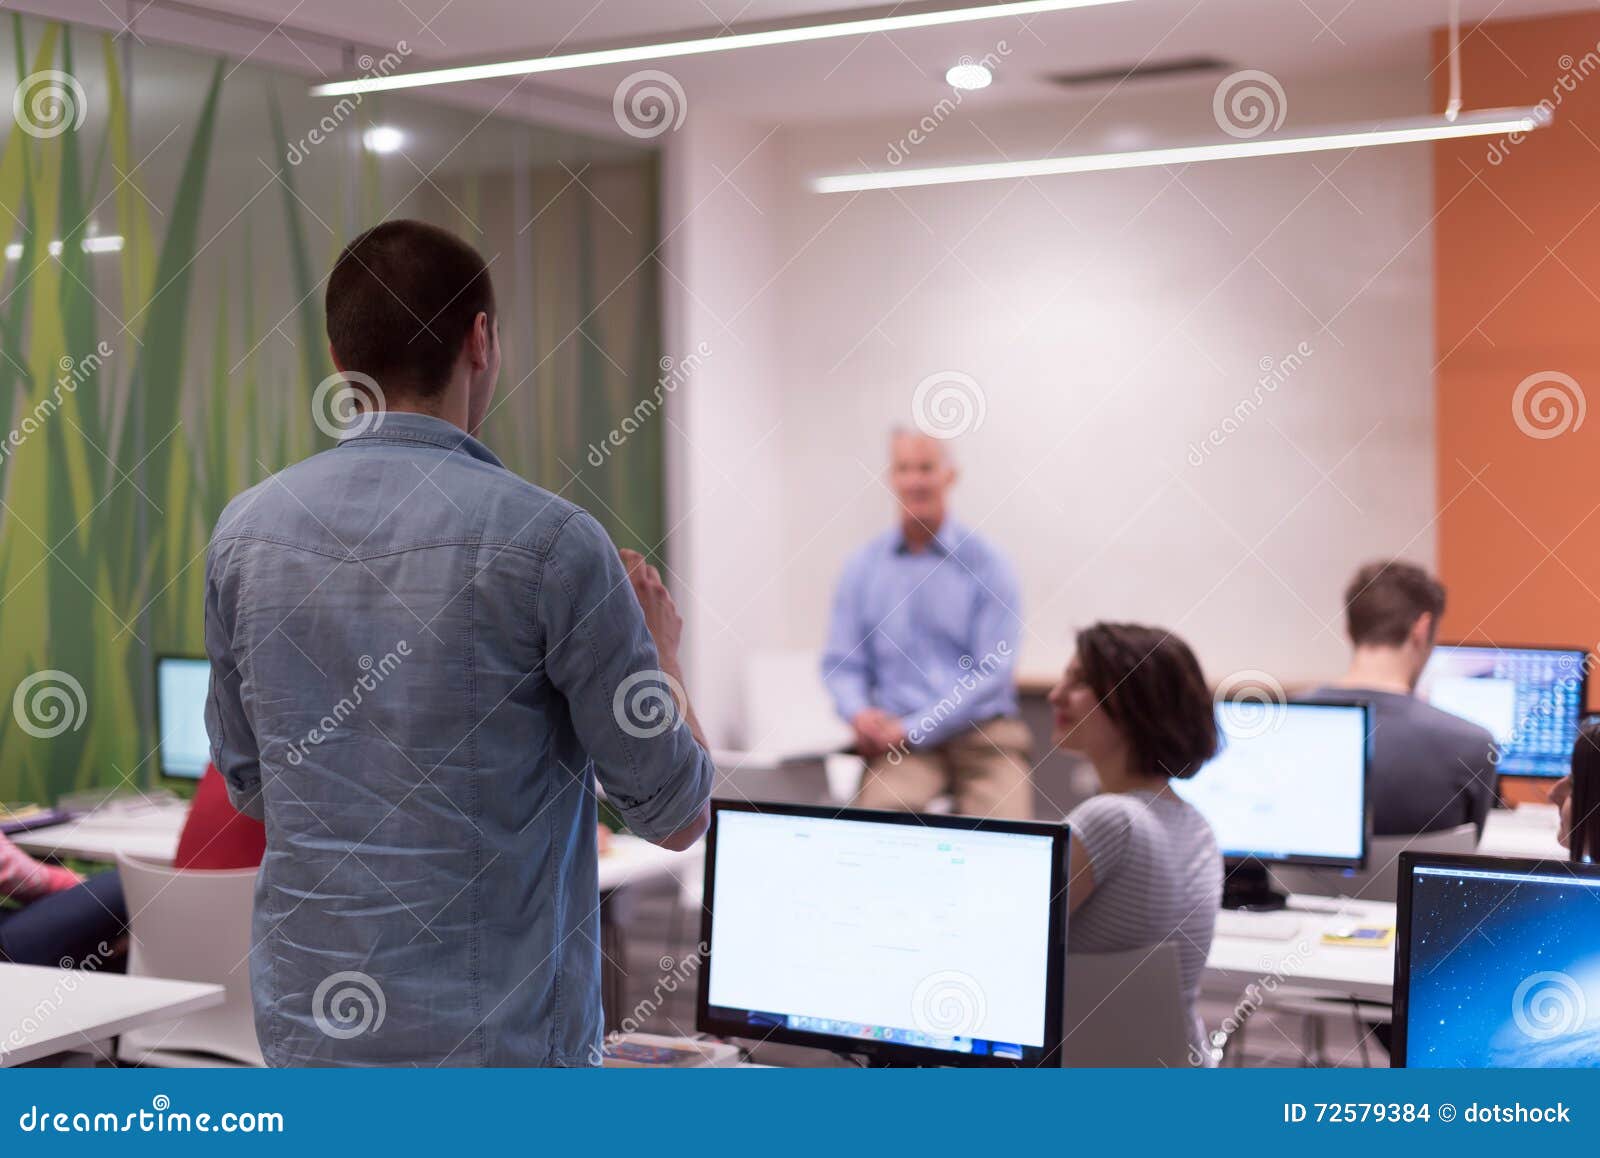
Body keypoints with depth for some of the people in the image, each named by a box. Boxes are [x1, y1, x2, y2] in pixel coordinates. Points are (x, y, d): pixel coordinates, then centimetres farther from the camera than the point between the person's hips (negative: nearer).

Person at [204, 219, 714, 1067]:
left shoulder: (244, 532, 0)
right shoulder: (548, 542, -15)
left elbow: (249, 789, 12)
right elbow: (677, 814, -7)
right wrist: (661, 653, 11)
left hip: (305, 1023, 5)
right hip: (494, 1036, -5)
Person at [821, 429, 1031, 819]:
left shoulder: (986, 563, 0)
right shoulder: (862, 567, 9)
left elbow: (993, 670, -6)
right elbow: (841, 662, 11)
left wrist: (911, 729, -12)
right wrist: (859, 712, -12)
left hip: (983, 732, -1)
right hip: (901, 736, 1)